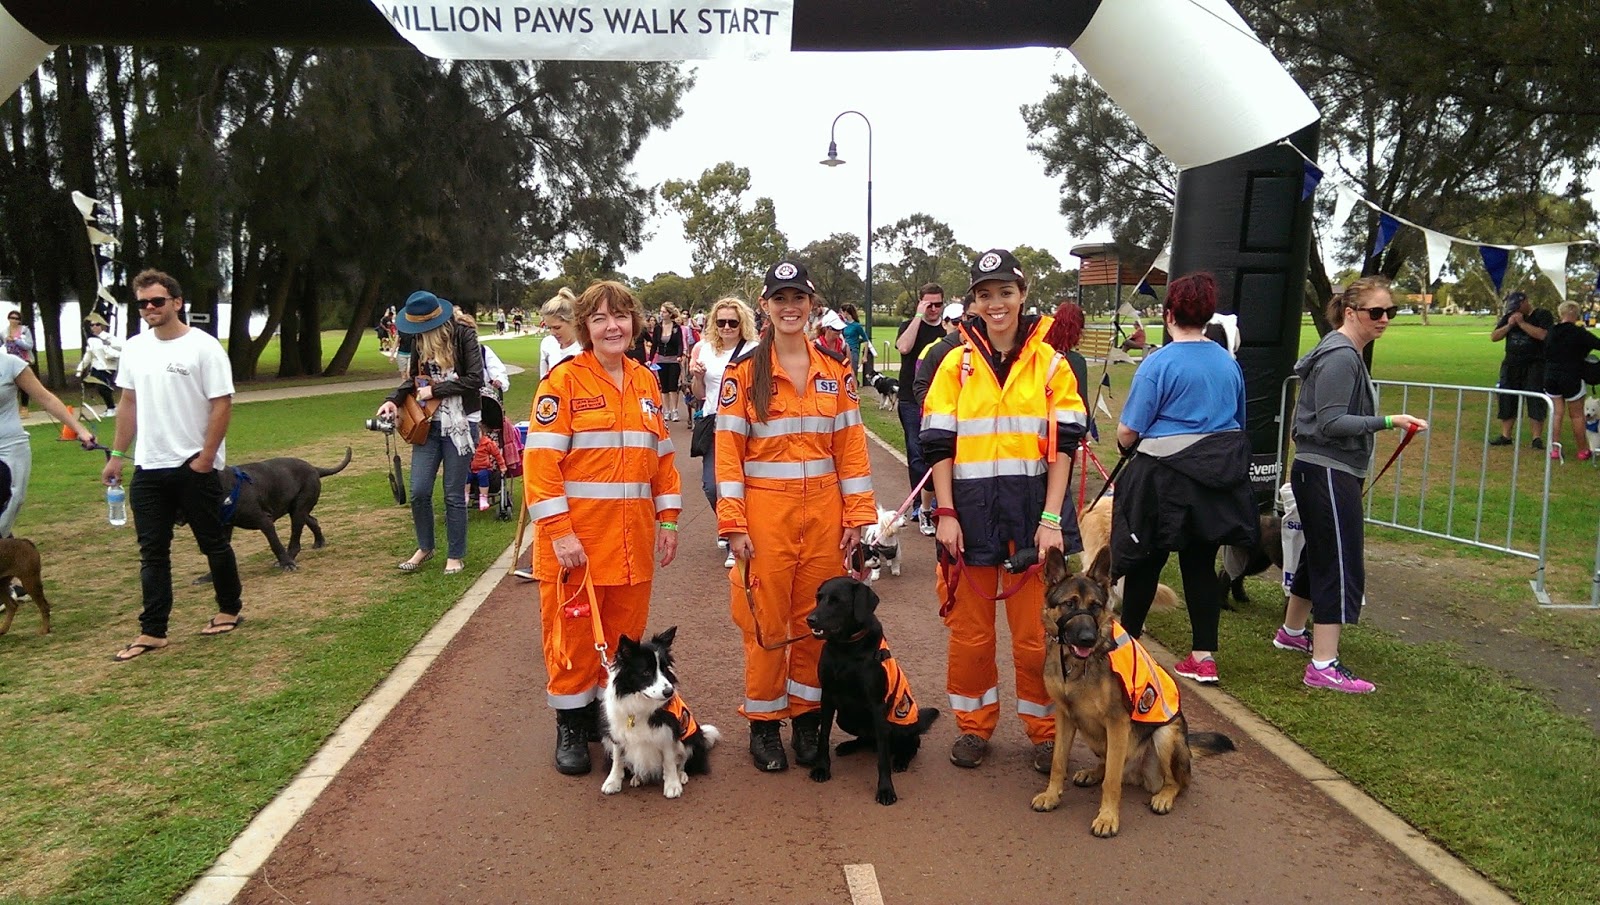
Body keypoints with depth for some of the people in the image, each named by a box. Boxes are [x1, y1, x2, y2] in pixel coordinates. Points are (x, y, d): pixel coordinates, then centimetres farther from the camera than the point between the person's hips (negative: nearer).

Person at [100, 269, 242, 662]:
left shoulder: (203, 347, -11)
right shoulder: (135, 348, 8)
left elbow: (222, 405, -13)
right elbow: (129, 404, 14)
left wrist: (205, 458, -16)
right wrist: (117, 455, 11)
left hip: (195, 467, -5)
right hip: (148, 468, 6)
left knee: (213, 542, 8)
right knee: (152, 552, 7)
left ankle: (230, 609, 25)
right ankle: (152, 632, 11)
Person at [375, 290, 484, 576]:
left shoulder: (463, 333, -11)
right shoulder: (419, 338, 5)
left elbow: (476, 379, -16)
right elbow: (414, 377, 15)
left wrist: (435, 390, -14)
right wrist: (394, 399, -3)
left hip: (459, 425, -5)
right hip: (427, 424, 5)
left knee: (453, 495, 3)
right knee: (419, 491, 3)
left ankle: (456, 555, 19)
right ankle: (425, 547, 26)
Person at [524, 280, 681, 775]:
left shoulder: (645, 381, 9)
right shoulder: (565, 380, -7)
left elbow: (663, 455, 14)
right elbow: (540, 460, -12)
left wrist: (668, 520, 8)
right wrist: (559, 531, -18)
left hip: (632, 538, 5)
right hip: (576, 537, -5)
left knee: (625, 633, 11)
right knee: (573, 635, 5)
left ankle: (608, 714, 29)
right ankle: (571, 728, 21)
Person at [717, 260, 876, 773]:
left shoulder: (835, 369, 6)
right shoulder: (744, 370, -2)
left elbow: (851, 444, 7)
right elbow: (728, 450, -5)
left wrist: (858, 514, 2)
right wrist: (733, 524, -10)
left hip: (824, 511, 3)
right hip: (766, 510, -2)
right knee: (766, 620, 3)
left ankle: (808, 717, 25)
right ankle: (764, 724, 19)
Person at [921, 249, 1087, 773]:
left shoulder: (1050, 364, 3)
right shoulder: (957, 365, 5)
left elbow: (1063, 445, 0)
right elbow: (938, 444, 2)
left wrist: (1051, 518, -8)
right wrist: (946, 513, -6)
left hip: (1033, 507, -1)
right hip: (972, 509, 1)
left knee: (1036, 631, 4)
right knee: (970, 629, 8)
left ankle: (1043, 730, 22)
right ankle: (974, 727, 25)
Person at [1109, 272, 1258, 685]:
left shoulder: (1159, 362, -12)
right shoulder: (1229, 362, 7)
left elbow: (1129, 431, -12)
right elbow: (1238, 422, 20)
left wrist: (1126, 447, 9)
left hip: (1165, 476, -5)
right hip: (1220, 478, 5)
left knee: (1147, 560, 9)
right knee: (1201, 564, 10)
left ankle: (1127, 639, 24)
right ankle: (1204, 656, 13)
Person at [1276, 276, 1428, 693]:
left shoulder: (1349, 354, 14)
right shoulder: (1340, 357, -17)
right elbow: (1330, 423, -22)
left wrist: (1356, 471, 28)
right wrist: (1388, 421, -29)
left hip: (1334, 472, 10)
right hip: (1326, 473, -10)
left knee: (1319, 557, 21)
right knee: (1341, 565, -10)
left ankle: (1292, 631, 37)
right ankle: (1323, 666, -9)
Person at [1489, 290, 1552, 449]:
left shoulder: (1542, 315, -3)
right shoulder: (1508, 317, 11)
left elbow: (1543, 335, -20)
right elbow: (1493, 337, 7)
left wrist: (1521, 323, -17)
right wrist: (1509, 325, -8)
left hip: (1534, 366, -5)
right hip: (1511, 365, 5)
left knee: (1536, 402, -6)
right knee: (1507, 401, 6)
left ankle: (1537, 437, -4)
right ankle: (1505, 436, 13)